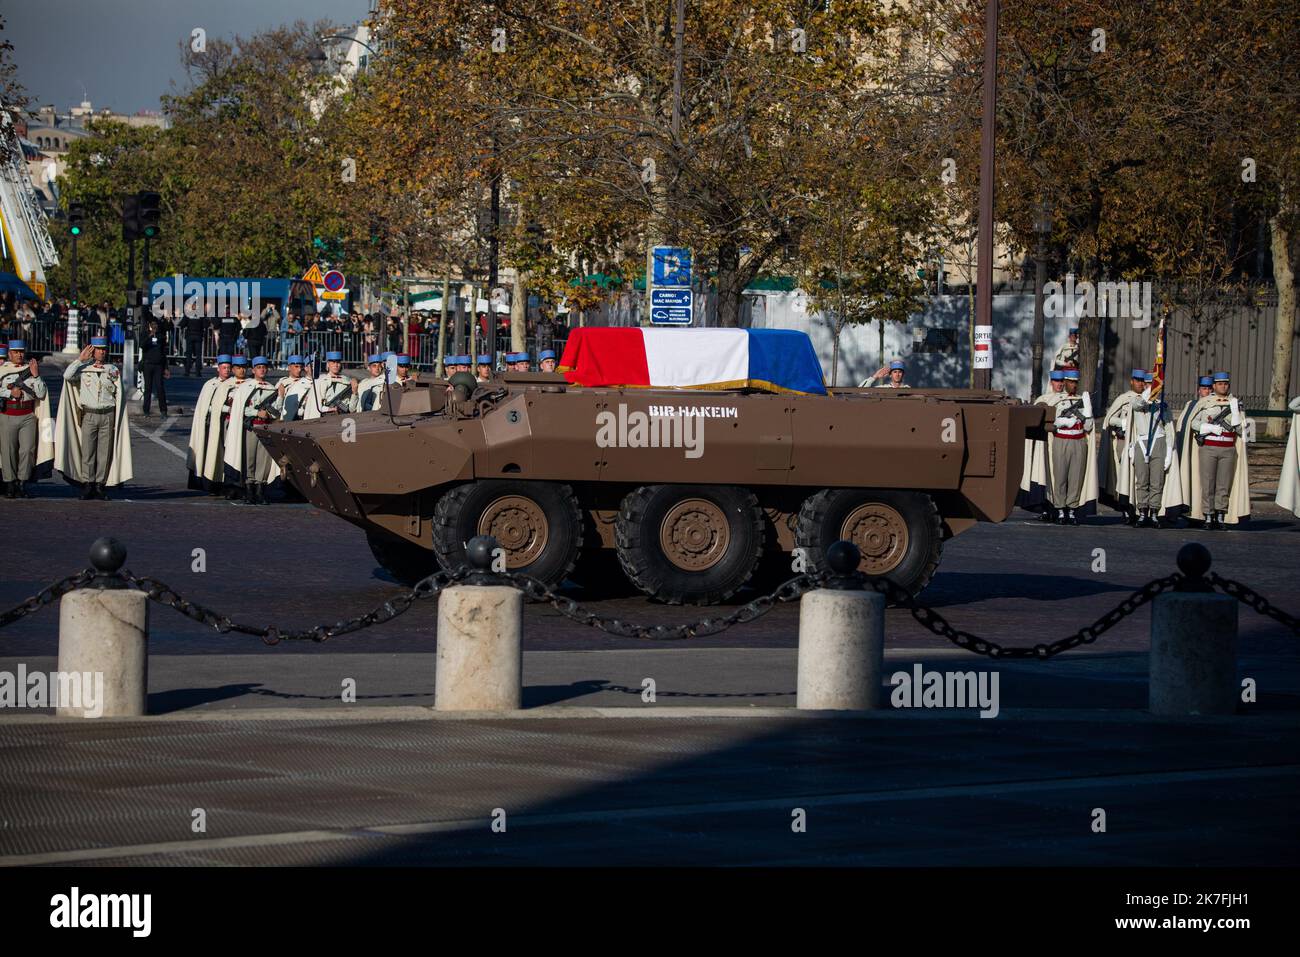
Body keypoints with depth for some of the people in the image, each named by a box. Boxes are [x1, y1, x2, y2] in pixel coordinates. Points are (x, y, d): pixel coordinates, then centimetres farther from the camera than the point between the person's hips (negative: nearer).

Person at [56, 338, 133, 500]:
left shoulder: (113, 370, 8)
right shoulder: (84, 368, 5)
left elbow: (119, 395, 8)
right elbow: (67, 376, -13)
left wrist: (118, 419, 3)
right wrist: (81, 359, -6)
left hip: (107, 415, 1)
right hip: (89, 415, -1)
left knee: (104, 452, 1)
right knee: (87, 451, -3)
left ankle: (100, 485, 6)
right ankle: (87, 484, 1)